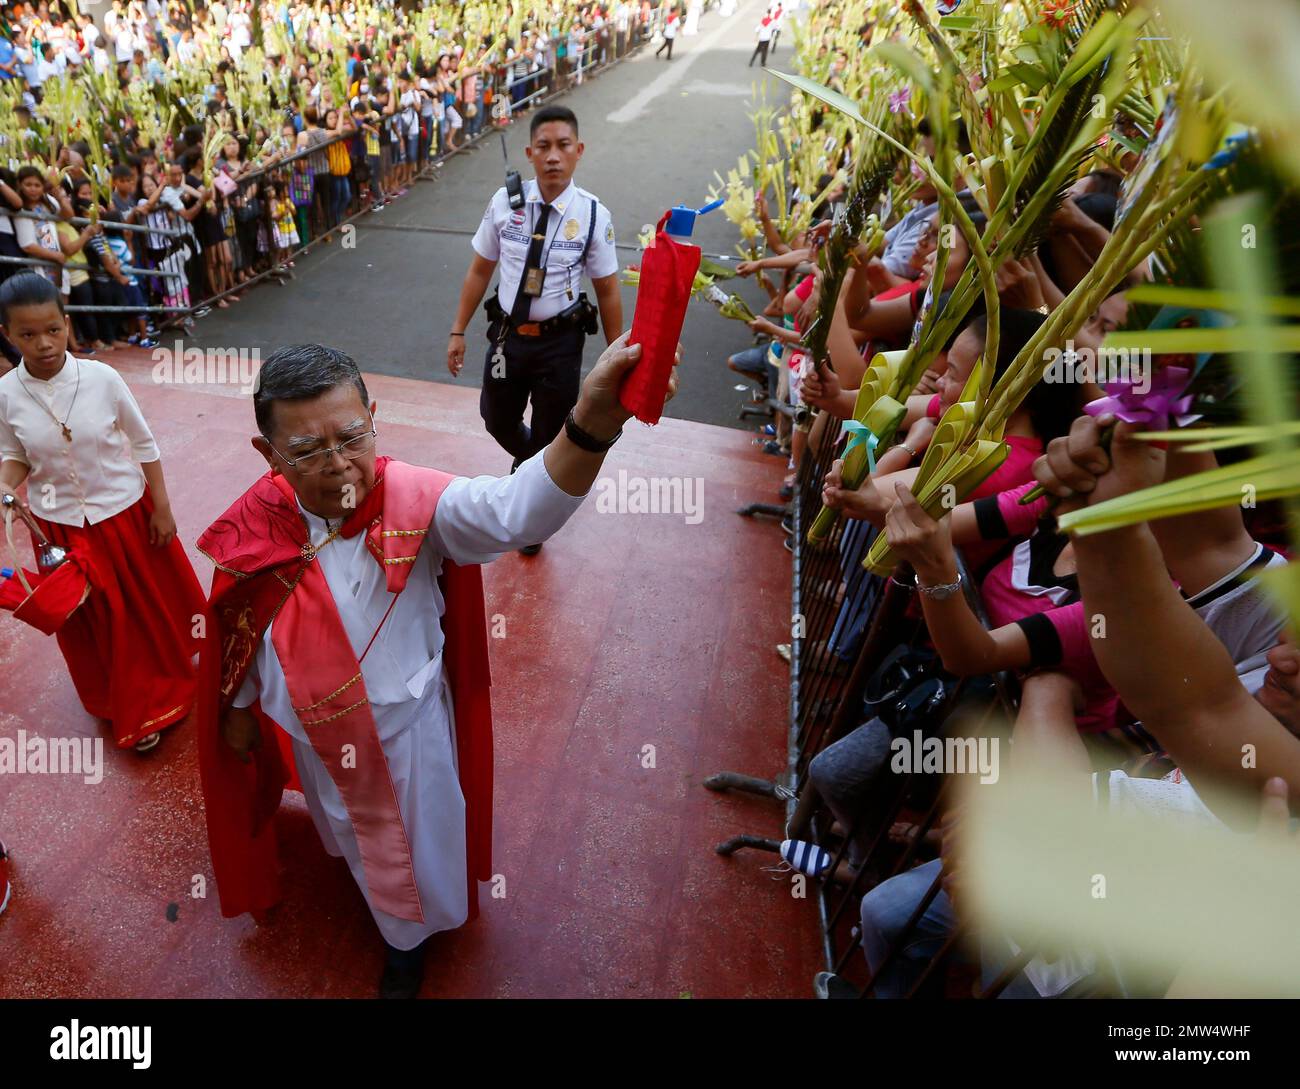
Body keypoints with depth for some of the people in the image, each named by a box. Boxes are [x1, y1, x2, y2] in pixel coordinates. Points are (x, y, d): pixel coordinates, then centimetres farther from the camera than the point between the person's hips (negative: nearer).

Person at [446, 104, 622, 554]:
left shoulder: (593, 214, -12)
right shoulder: (505, 202, -8)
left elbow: (608, 290, -5)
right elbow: (479, 270, 2)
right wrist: (458, 331, 5)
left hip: (560, 341, -2)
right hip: (508, 333, 2)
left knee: (548, 434, 13)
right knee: (498, 421, 19)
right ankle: (530, 463, 56)